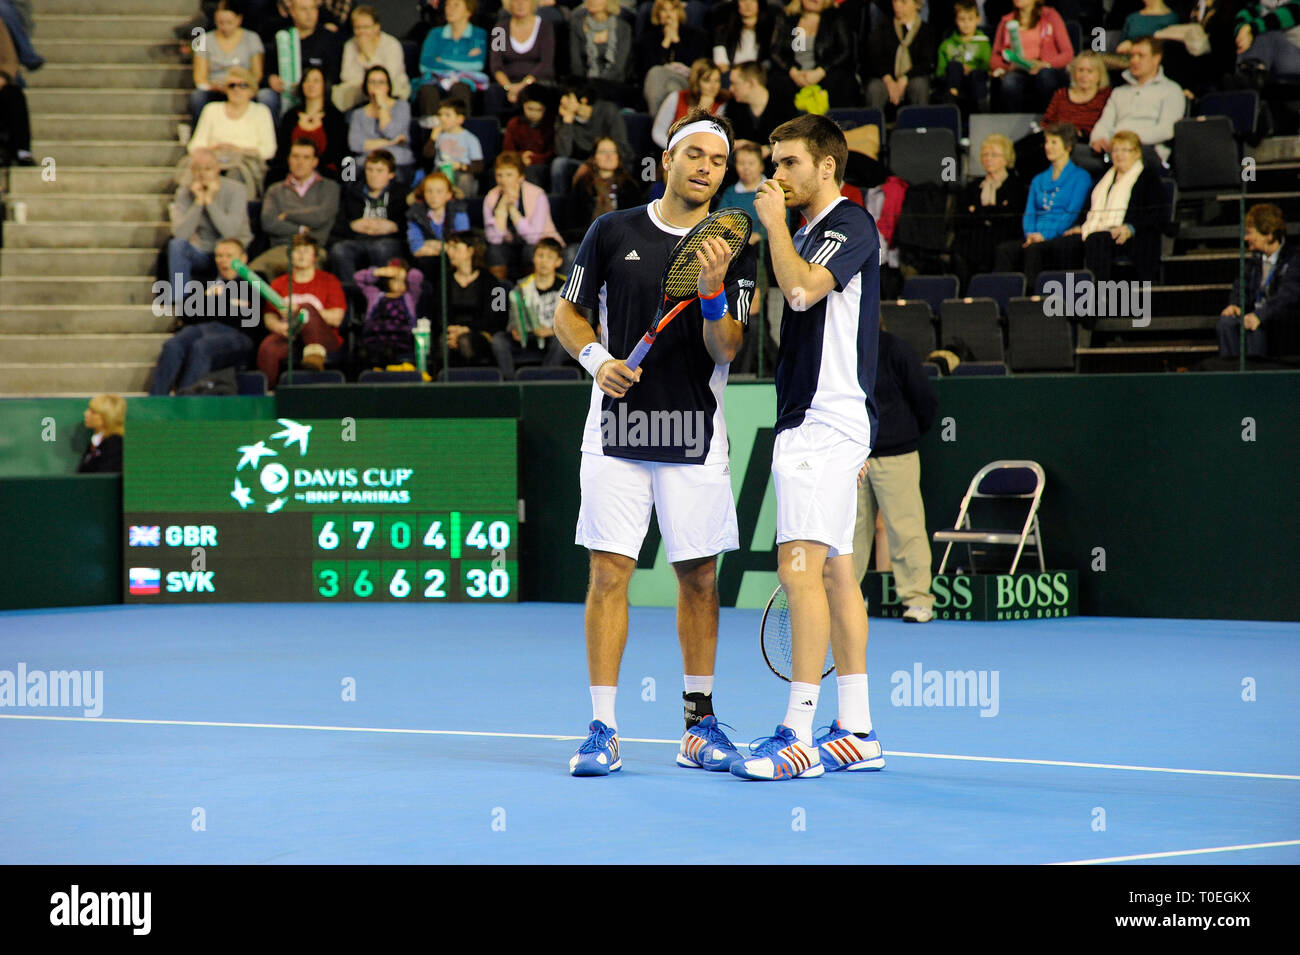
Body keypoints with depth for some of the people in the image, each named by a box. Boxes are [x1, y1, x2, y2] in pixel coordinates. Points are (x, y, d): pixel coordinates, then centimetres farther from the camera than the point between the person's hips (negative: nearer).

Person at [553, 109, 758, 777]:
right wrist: (597, 359, -7)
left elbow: (726, 351, -5)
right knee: (610, 571, -5)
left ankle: (699, 723, 18)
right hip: (618, 427, -1)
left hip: (696, 437, 1)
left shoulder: (734, 250, 2)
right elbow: (569, 311, 11)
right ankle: (602, 729, -1)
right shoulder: (613, 232, 2)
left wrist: (712, 292, -22)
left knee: (699, 577, 7)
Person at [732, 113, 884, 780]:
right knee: (835, 572, 9)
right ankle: (856, 734, 12)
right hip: (807, 424, 10)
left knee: (800, 569, -16)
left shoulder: (851, 225, -9)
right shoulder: (809, 233, 21)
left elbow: (802, 289, -26)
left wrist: (776, 222, -12)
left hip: (827, 424, -10)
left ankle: (798, 735, -19)